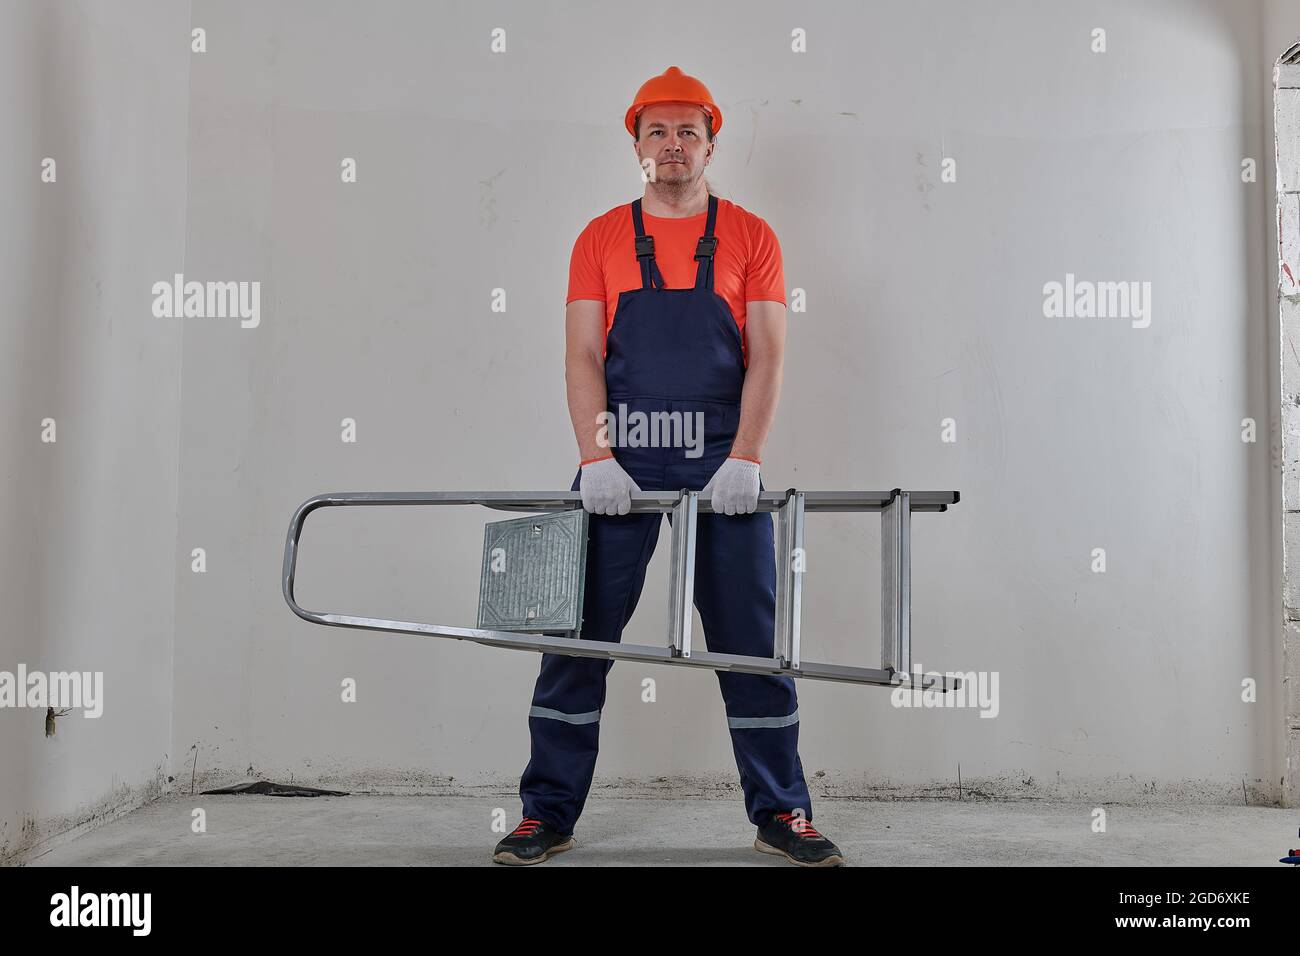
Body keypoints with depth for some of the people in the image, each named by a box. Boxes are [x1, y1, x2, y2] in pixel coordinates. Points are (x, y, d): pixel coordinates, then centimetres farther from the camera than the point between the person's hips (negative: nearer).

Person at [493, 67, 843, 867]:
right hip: (617, 462, 1)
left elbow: (767, 356, -1)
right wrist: (597, 458, -13)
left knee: (751, 639, 4)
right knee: (578, 635, 2)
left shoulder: (749, 237, 8)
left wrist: (745, 459, -14)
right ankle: (548, 816, 14)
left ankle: (782, 815, 18)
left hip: (723, 462, 0)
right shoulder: (602, 238, 9)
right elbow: (583, 355, 1)